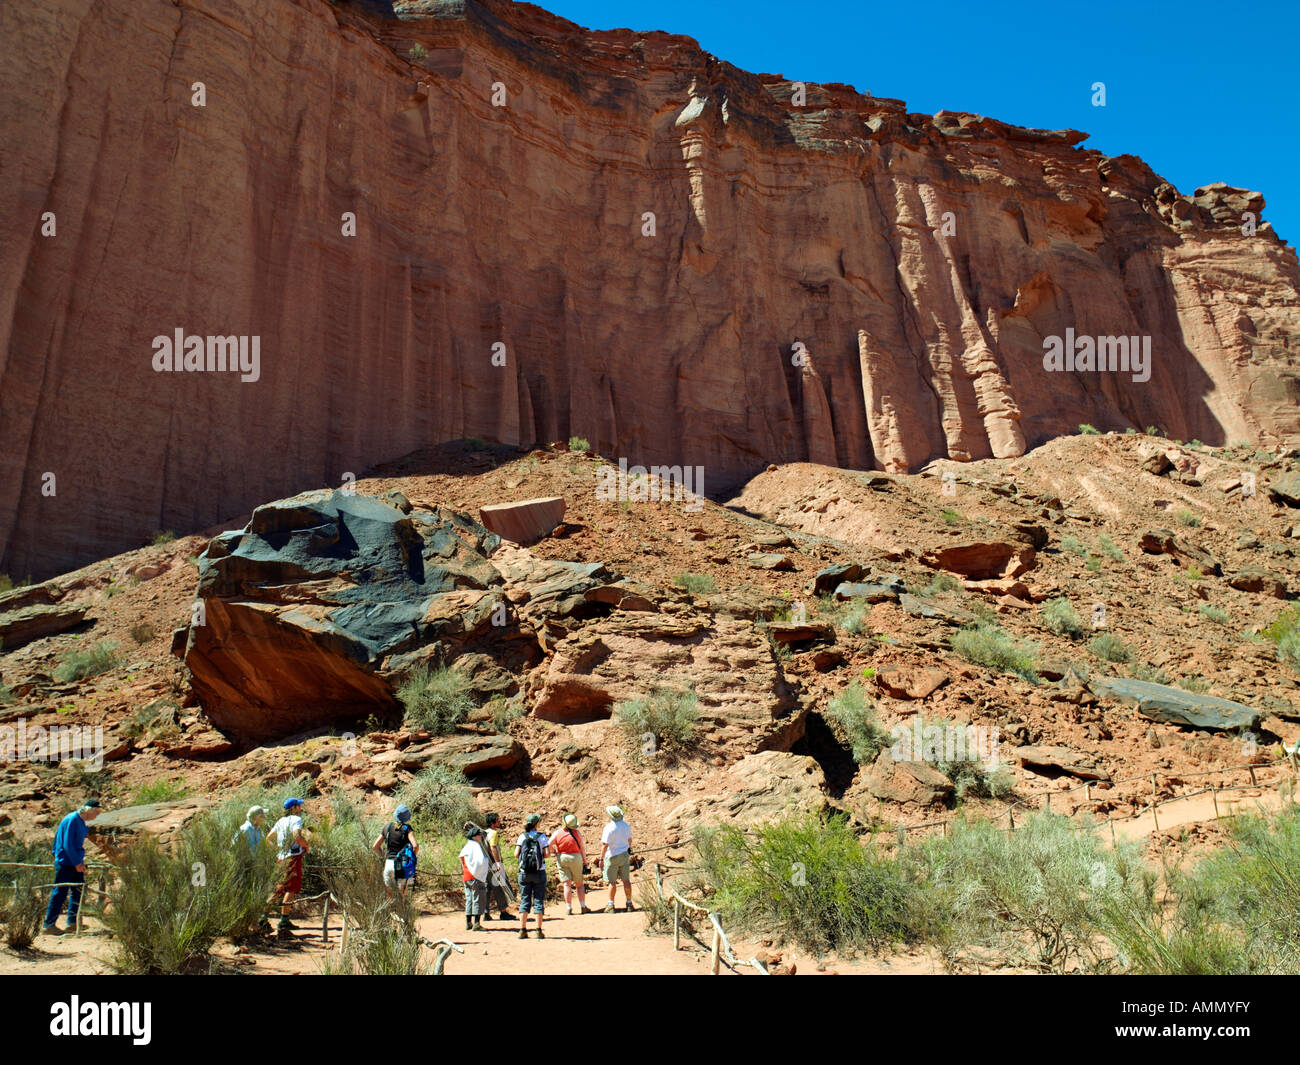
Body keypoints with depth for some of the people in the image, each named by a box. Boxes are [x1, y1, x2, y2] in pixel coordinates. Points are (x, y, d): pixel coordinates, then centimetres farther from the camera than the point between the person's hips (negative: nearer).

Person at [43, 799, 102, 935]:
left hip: (76, 862, 9)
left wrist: (81, 861, 12)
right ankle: (48, 925, 4)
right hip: (65, 863, -9)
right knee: (60, 893, -4)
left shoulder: (82, 822, 11)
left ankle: (72, 922, 16)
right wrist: (77, 863, -17)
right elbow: (67, 845, -20)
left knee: (78, 891, 9)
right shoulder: (72, 820, -17)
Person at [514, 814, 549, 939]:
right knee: (539, 900, 4)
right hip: (539, 872, -2)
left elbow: (516, 854, -4)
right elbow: (546, 854, -9)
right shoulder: (541, 837, -3)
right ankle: (539, 930, 2)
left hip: (524, 872, 2)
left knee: (524, 901, 7)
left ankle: (522, 930, 4)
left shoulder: (522, 837, 1)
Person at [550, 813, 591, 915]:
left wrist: (555, 851, 11)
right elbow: (582, 848, -3)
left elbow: (549, 845, -7)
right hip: (575, 857, 0)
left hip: (561, 858, 0)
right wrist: (585, 862, 3)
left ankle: (569, 908, -2)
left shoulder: (558, 833, -3)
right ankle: (583, 906, 11)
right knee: (579, 884, 12)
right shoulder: (577, 833, -4)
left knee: (567, 884, 2)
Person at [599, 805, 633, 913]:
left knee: (612, 882, 3)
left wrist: (601, 859, -13)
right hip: (624, 855, 5)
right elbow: (629, 839, 11)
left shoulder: (609, 828, -19)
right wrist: (629, 853, 23)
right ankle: (629, 904, 13)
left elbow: (605, 845, -19)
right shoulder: (625, 825, 1)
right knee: (626, 880, 9)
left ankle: (611, 905, 8)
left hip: (612, 857, -5)